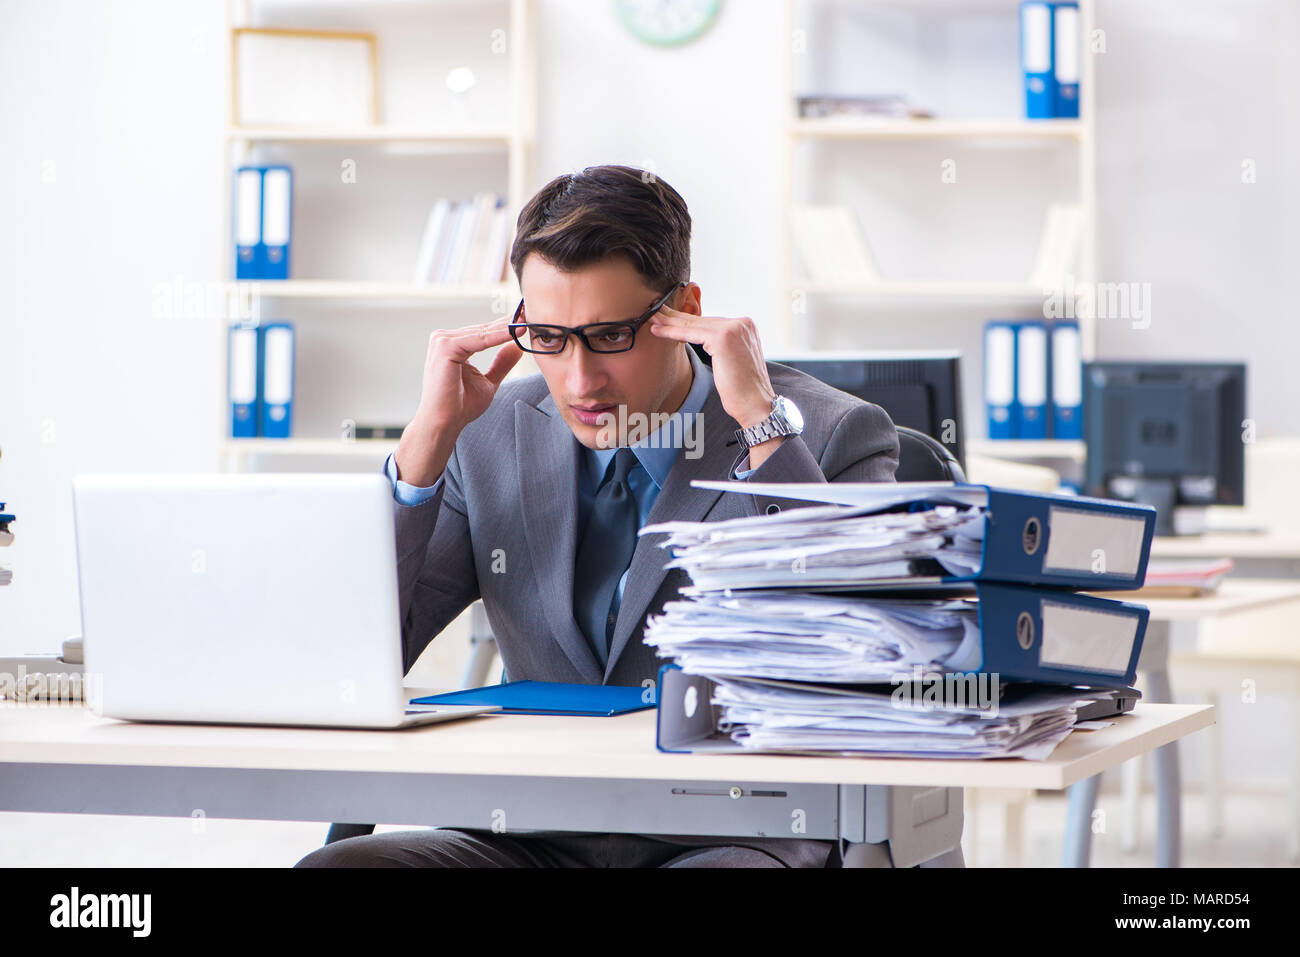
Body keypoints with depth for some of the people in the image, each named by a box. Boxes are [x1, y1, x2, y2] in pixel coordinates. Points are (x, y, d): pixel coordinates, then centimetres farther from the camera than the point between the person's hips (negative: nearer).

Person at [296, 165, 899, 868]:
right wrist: (430, 435, -6)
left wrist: (763, 423, -19)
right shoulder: (494, 438, 8)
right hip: (533, 841, 2)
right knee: (330, 866, -25)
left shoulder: (830, 436, -3)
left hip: (737, 839, -2)